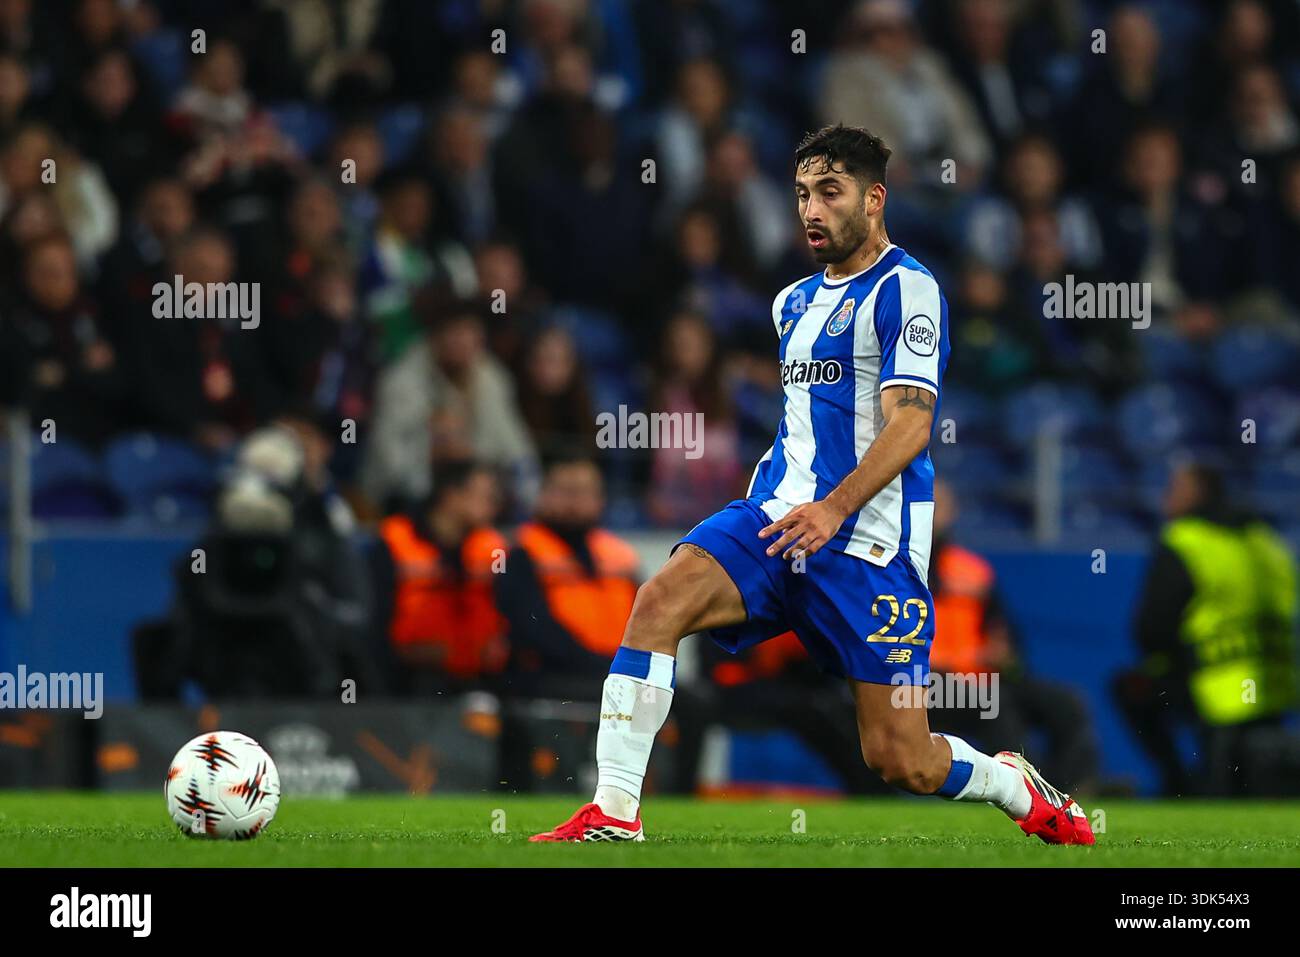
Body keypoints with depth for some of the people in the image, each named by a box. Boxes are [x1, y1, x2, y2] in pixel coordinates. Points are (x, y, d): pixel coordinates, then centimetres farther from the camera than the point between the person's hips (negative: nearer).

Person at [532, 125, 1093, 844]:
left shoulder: (904, 288, -7)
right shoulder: (795, 302, 18)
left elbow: (910, 422, -19)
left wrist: (834, 508, -31)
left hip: (868, 540, -6)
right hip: (777, 515, 6)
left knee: (901, 761, -5)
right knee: (660, 600, -22)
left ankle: (1016, 787, 28)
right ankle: (613, 814, -24)